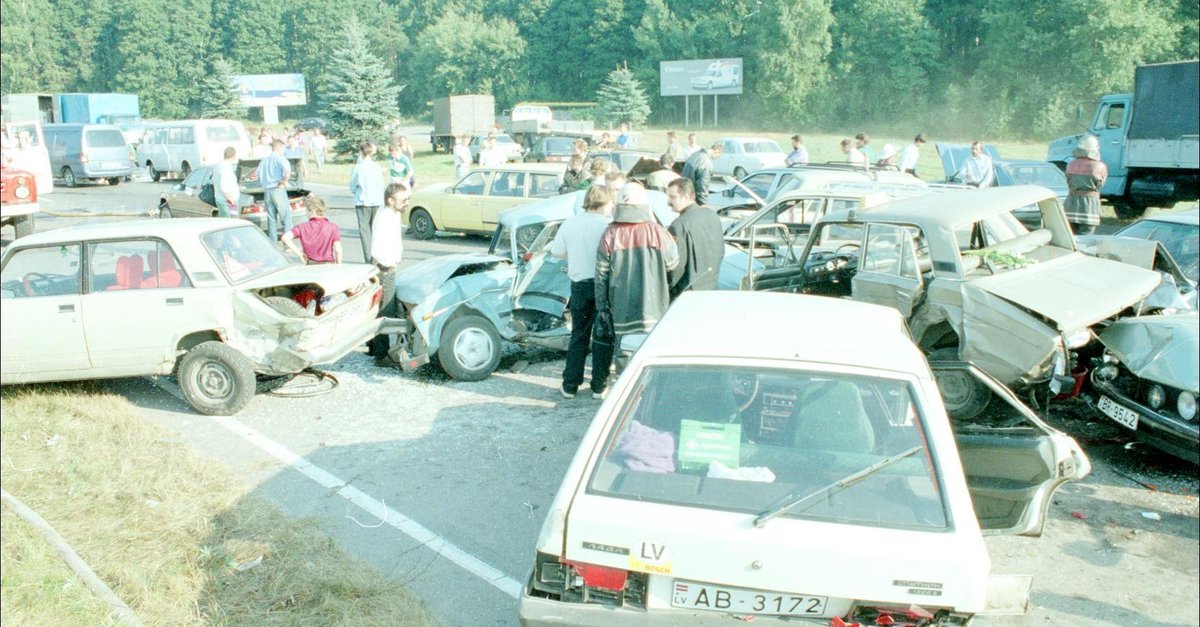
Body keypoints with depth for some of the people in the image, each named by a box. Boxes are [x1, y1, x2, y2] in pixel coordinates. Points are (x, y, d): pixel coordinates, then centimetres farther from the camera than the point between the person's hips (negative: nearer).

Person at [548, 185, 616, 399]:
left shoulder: (569, 223, 0)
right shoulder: (609, 225, -12)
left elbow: (556, 250, 9)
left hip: (579, 284, 3)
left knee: (578, 336, 14)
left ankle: (570, 386, 15)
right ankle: (599, 386, 13)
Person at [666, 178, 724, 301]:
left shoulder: (679, 225, -20)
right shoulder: (712, 215, 5)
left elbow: (678, 264, -19)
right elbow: (721, 252, 13)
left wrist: (669, 287, -6)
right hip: (712, 287, 8)